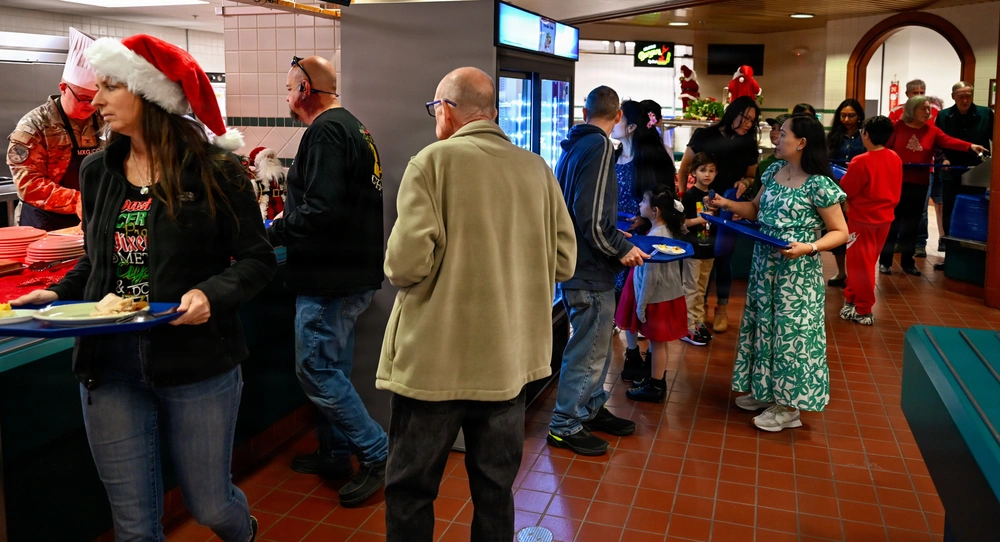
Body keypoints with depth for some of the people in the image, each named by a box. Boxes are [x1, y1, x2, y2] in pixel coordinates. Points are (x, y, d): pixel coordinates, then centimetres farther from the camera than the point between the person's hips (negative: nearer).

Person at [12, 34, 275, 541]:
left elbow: (257, 259, -5)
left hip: (197, 362, -4)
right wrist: (59, 294, -1)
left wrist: (212, 293, -23)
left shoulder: (215, 172, -8)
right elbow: (96, 261, 17)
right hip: (110, 365, 4)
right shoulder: (97, 171, 7)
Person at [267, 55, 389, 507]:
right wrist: (287, 225, 17)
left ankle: (376, 454, 6)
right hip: (355, 271, 10)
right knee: (332, 367, 17)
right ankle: (335, 454, 29)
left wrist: (272, 232, -13)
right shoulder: (353, 127, 16)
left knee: (316, 371, -2)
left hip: (330, 278, -10)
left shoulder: (326, 132, -16)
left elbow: (321, 211, -26)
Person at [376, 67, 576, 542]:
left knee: (409, 491, 12)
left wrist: (399, 269, 3)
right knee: (495, 491, 19)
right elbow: (564, 261, 4)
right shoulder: (537, 169, 2)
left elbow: (407, 262, -19)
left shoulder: (434, 160, -10)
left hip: (435, 359, -4)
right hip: (509, 359, 5)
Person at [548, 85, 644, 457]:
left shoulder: (574, 145, 12)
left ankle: (592, 409, 35)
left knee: (597, 344, 21)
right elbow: (591, 215, -24)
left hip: (575, 262, 10)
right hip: (590, 271, -10)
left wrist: (614, 237, 27)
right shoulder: (599, 146, -16)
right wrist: (620, 249, -12)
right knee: (588, 350, 1)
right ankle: (565, 426, 13)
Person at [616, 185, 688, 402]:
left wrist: (641, 304, -17)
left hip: (658, 299, -9)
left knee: (657, 342, 2)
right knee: (659, 342, 18)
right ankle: (657, 379, 31)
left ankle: (656, 387, 13)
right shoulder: (667, 231, 5)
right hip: (665, 295, 9)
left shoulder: (656, 236, -24)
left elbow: (651, 275, -22)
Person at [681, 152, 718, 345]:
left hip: (709, 248, 6)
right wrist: (702, 219, -25)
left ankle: (698, 322, 24)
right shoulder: (690, 195, -10)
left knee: (702, 289, 15)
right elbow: (682, 222, -13)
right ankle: (687, 327, 3)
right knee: (691, 289, -2)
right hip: (693, 248, -6)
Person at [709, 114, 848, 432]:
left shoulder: (819, 185, -16)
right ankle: (765, 390, 32)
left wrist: (808, 247, -26)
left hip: (796, 271, -8)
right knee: (764, 324, 16)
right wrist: (728, 204, 2)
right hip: (764, 264, 8)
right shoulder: (774, 171, 5)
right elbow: (757, 210, 17)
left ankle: (788, 406, 15)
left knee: (790, 330, 2)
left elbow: (840, 232, -12)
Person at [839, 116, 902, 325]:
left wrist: (850, 174, 5)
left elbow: (845, 190, -12)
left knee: (861, 264, 3)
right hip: (885, 217, 6)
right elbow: (895, 189, 11)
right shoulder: (895, 159, -1)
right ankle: (852, 297, 30)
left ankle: (863, 311, 9)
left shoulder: (861, 162, -21)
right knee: (867, 261, 18)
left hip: (863, 219, -6)